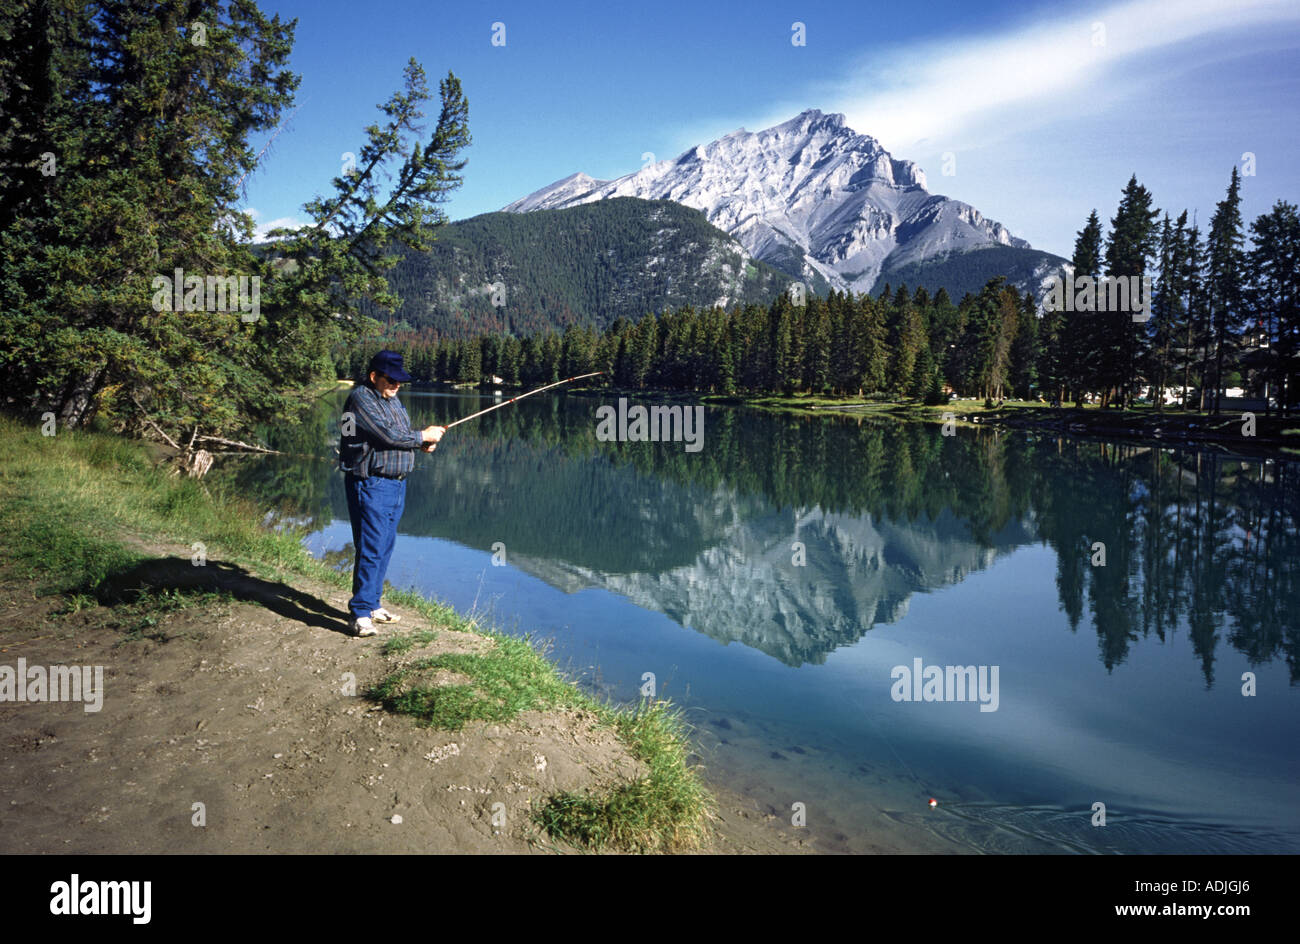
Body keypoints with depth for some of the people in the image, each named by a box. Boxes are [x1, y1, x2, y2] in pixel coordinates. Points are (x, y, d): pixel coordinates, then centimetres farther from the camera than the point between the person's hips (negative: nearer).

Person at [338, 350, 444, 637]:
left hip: (396, 484, 9)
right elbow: (388, 436, -20)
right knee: (371, 548, -11)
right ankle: (361, 614, -7)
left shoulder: (393, 400, 16)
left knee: (385, 546, 14)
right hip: (370, 483, -9)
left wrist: (421, 444, 2)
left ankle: (372, 604, 24)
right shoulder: (361, 399, -13)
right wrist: (424, 436, -10)